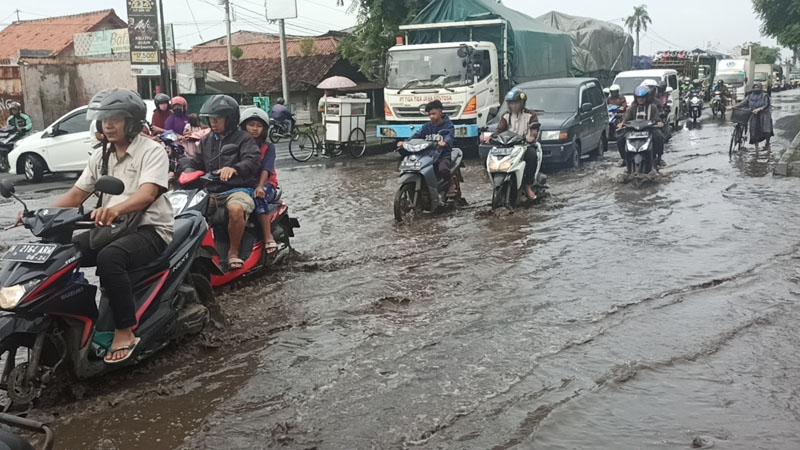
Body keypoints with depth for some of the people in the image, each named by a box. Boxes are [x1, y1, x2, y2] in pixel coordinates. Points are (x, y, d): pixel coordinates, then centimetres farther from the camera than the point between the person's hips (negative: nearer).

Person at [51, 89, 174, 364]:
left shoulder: (152, 151, -8)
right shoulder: (101, 155, 15)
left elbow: (147, 193, -25)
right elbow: (77, 194, 11)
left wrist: (116, 209, -45)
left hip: (149, 229, -7)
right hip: (111, 227, 7)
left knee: (109, 258, -35)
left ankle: (126, 332, -24)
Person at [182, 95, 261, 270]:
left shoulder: (243, 139, 3)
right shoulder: (207, 141, 23)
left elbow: (252, 161, -14)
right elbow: (196, 161, 22)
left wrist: (234, 169, -34)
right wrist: (187, 170, -2)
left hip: (238, 188, -6)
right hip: (212, 190, 7)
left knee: (236, 209, -38)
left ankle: (234, 251, -20)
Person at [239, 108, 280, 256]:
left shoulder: (268, 147, 4)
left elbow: (266, 168, -13)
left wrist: (260, 186, -30)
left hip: (266, 184, -2)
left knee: (258, 197, -37)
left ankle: (268, 237, -40)